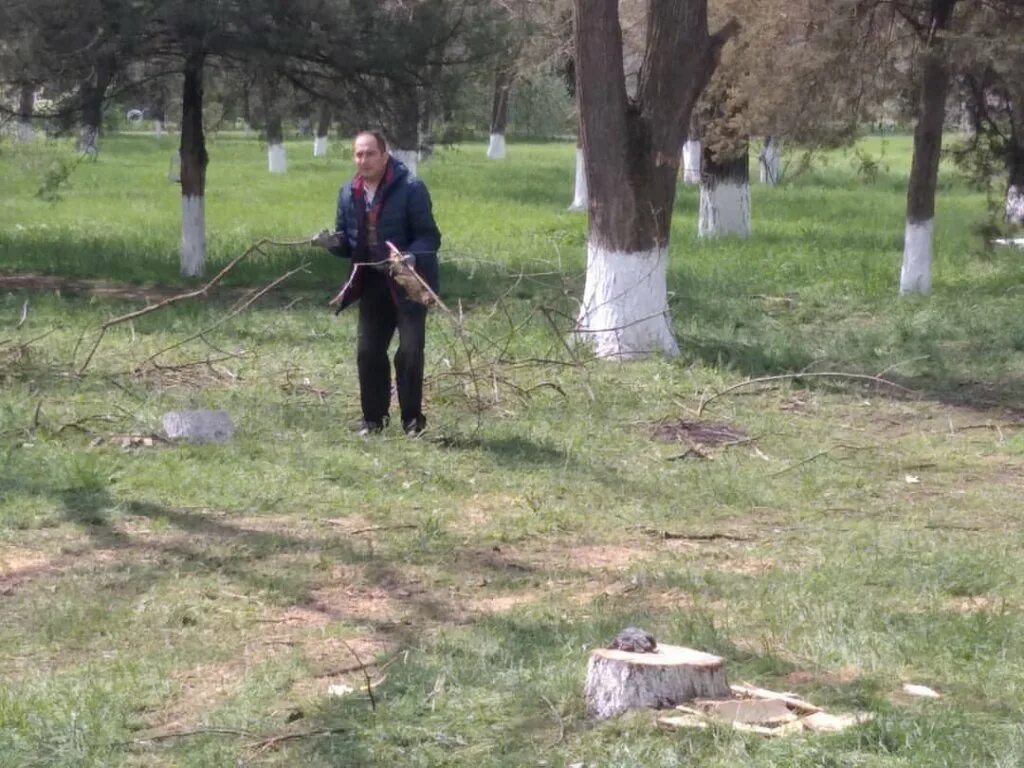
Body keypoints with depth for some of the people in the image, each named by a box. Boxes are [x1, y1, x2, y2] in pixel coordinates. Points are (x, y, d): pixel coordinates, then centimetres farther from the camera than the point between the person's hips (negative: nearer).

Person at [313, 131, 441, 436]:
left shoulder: (410, 188, -16)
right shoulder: (349, 192, 3)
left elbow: (430, 237, -14)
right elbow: (346, 240, 11)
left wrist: (411, 257, -34)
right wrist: (333, 242, -12)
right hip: (372, 282, 6)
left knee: (410, 351, -8)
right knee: (368, 351, 6)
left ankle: (412, 419, 5)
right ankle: (373, 417, 20)